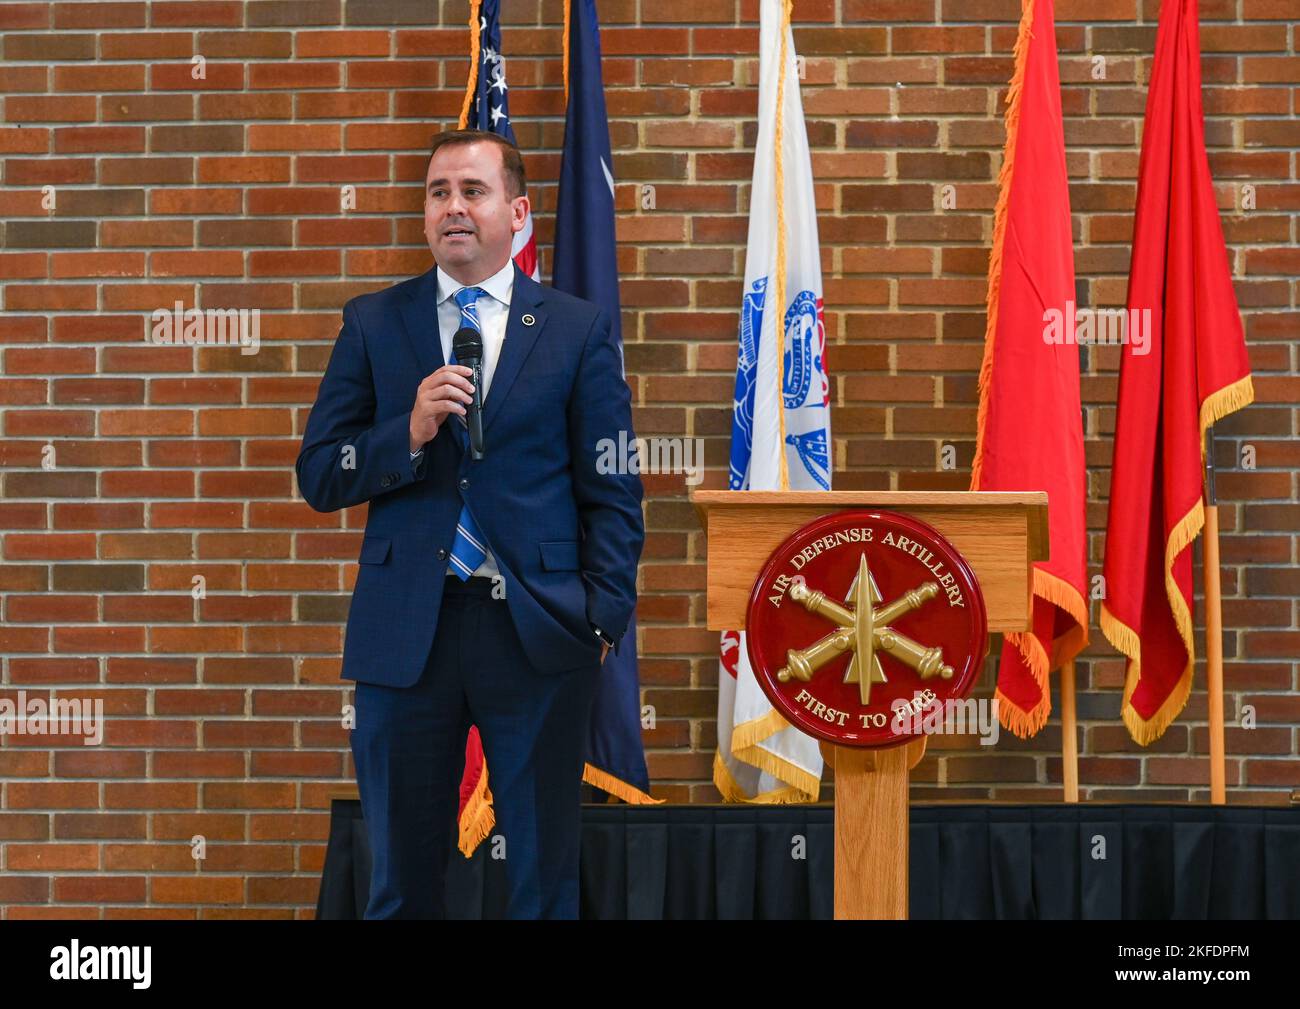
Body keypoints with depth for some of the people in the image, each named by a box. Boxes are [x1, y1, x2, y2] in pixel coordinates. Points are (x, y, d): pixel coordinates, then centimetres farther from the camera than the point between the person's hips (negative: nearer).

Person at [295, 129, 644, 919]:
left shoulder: (578, 329, 4)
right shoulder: (373, 324, 7)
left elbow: (614, 491, 3)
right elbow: (319, 477, 4)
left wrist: (606, 618, -7)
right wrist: (409, 433, -13)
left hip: (538, 633, -1)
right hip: (405, 634, 1)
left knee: (545, 880, 7)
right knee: (404, 879, 8)